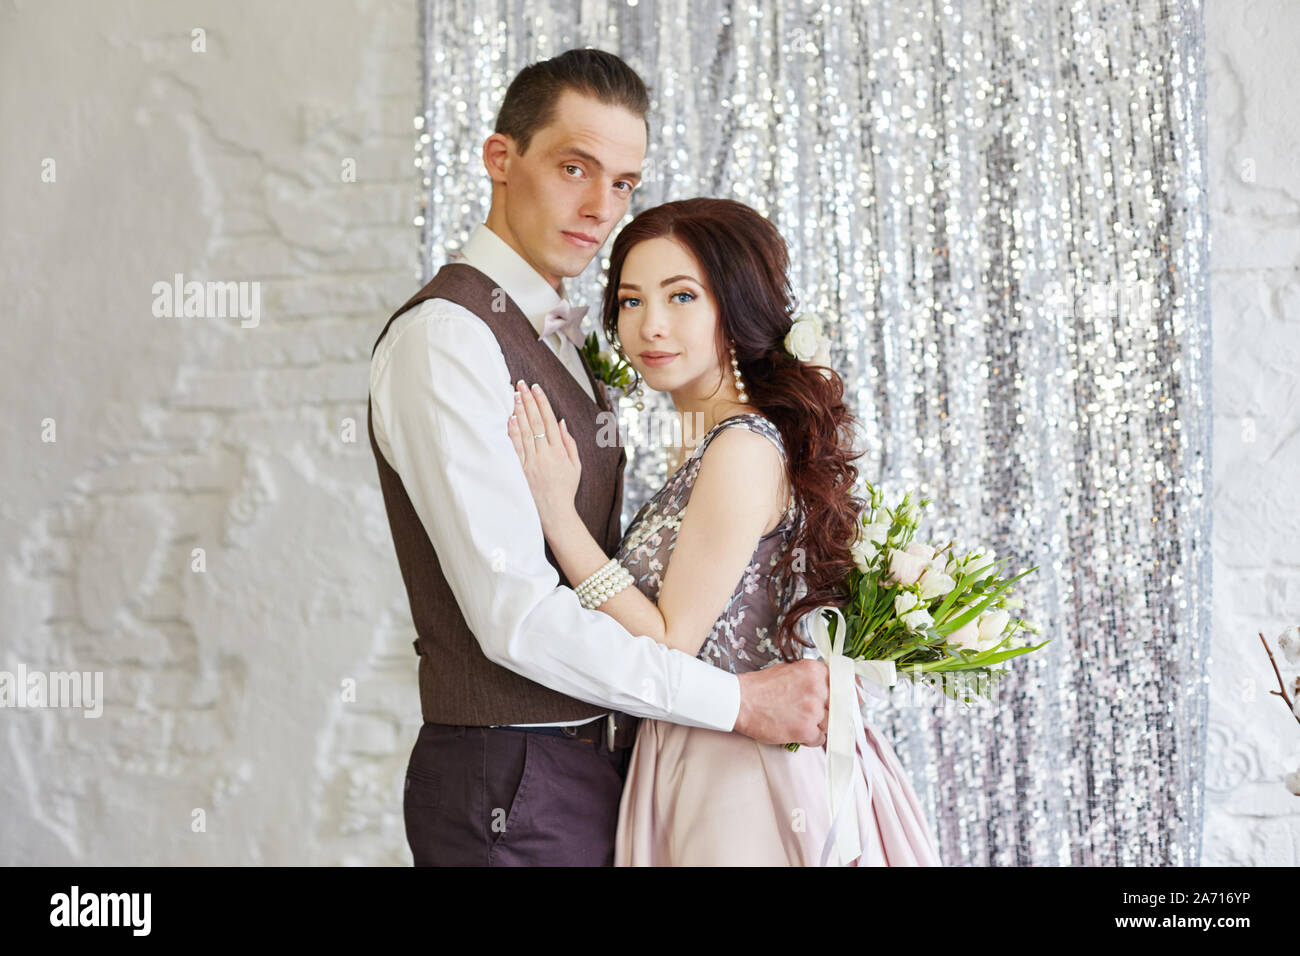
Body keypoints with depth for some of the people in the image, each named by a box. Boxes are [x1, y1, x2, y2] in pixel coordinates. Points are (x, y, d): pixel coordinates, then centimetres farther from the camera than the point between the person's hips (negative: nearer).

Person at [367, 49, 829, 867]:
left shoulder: (557, 339, 16)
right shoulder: (444, 333, -14)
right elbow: (518, 615, -22)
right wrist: (735, 700, -20)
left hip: (602, 768, 9)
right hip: (516, 792, -9)